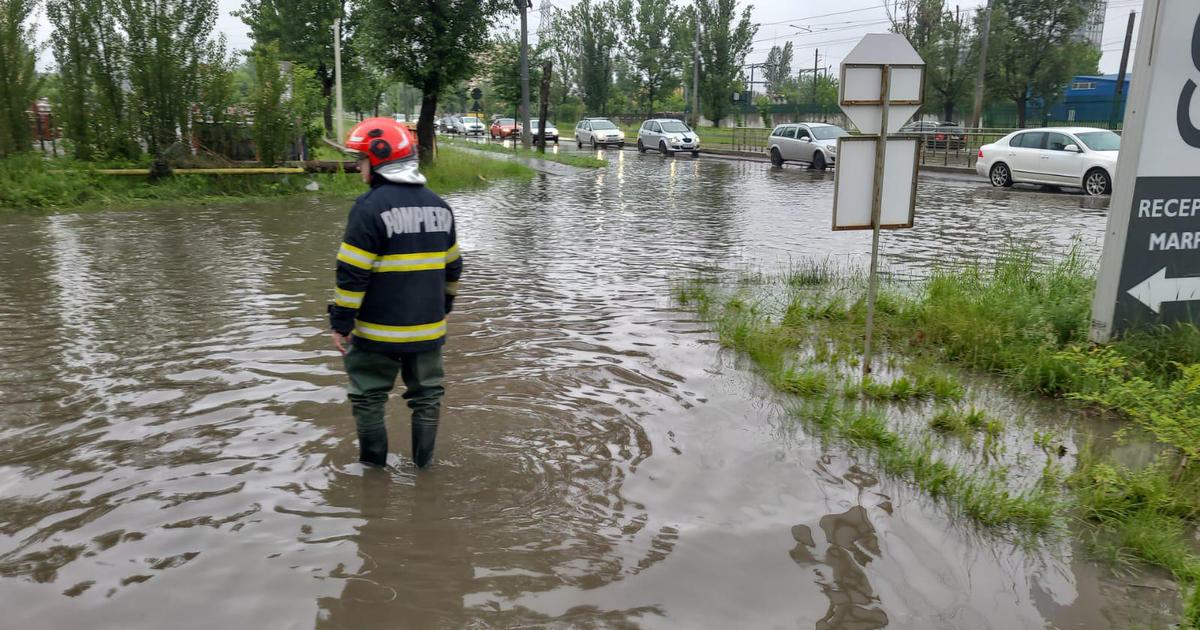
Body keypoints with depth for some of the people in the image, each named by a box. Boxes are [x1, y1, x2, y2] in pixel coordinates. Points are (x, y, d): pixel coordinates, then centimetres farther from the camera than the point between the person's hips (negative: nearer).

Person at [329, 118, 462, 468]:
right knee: (427, 395, 17)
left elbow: (352, 275, -17)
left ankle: (373, 465, 20)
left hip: (379, 332, -6)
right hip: (429, 328, 6)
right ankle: (424, 461, 26)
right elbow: (452, 266, 14)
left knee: (369, 397, 11)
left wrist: (340, 323, -8)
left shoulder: (371, 207, -15)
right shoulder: (438, 205, 6)